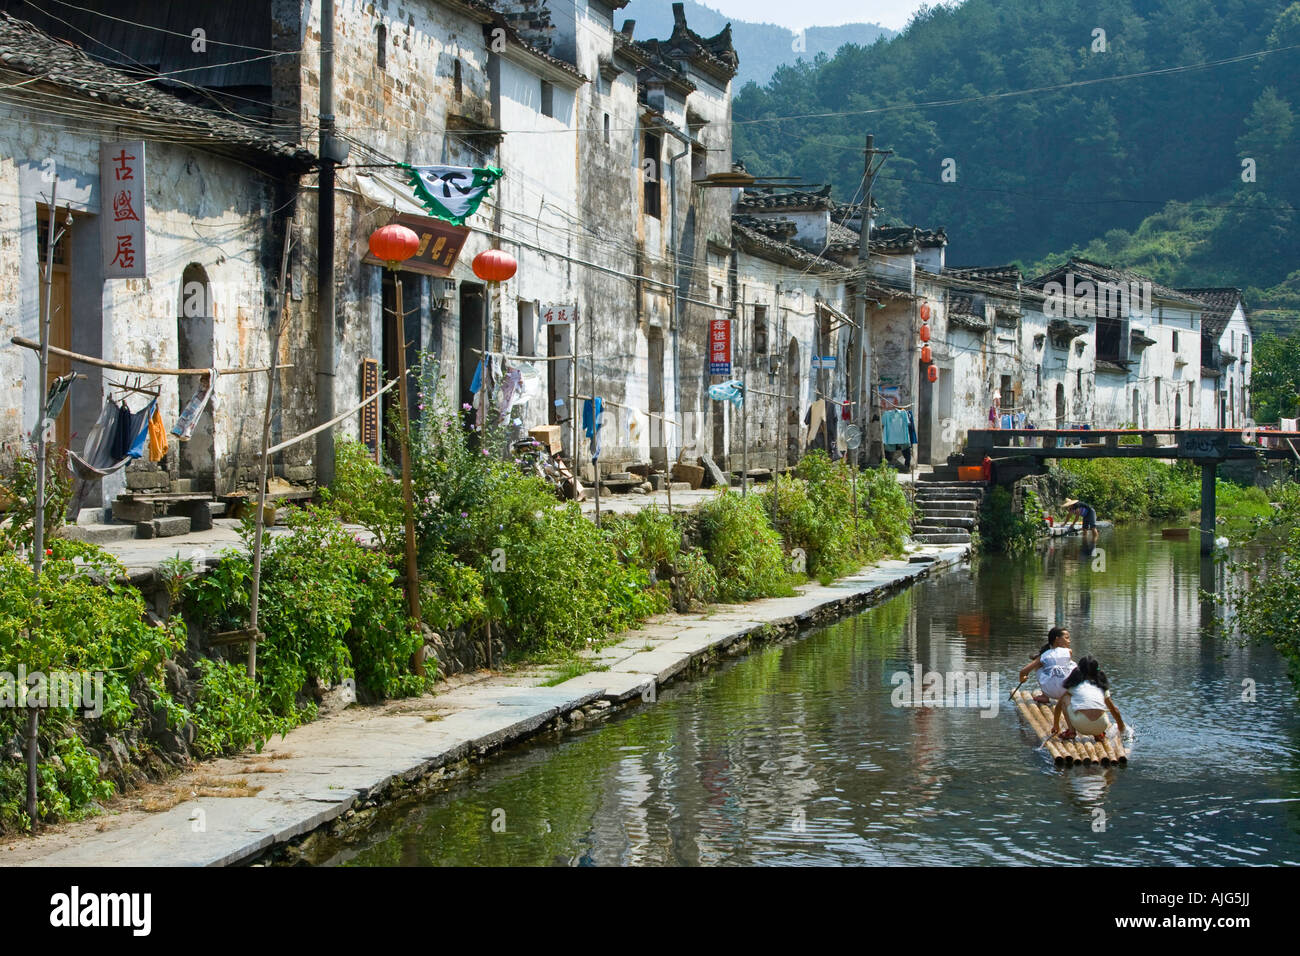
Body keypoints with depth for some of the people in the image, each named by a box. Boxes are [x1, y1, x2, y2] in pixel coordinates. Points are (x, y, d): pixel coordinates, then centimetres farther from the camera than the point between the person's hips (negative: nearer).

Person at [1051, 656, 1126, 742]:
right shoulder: (1102, 687, 25)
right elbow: (1115, 710, 34)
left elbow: (1059, 705, 31)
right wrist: (1121, 727, 51)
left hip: (1081, 725, -3)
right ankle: (1099, 734, 12)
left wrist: (1055, 726, 46)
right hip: (1100, 727, 3)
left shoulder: (1075, 684, 20)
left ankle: (1071, 731, 10)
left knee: (1065, 698, 22)